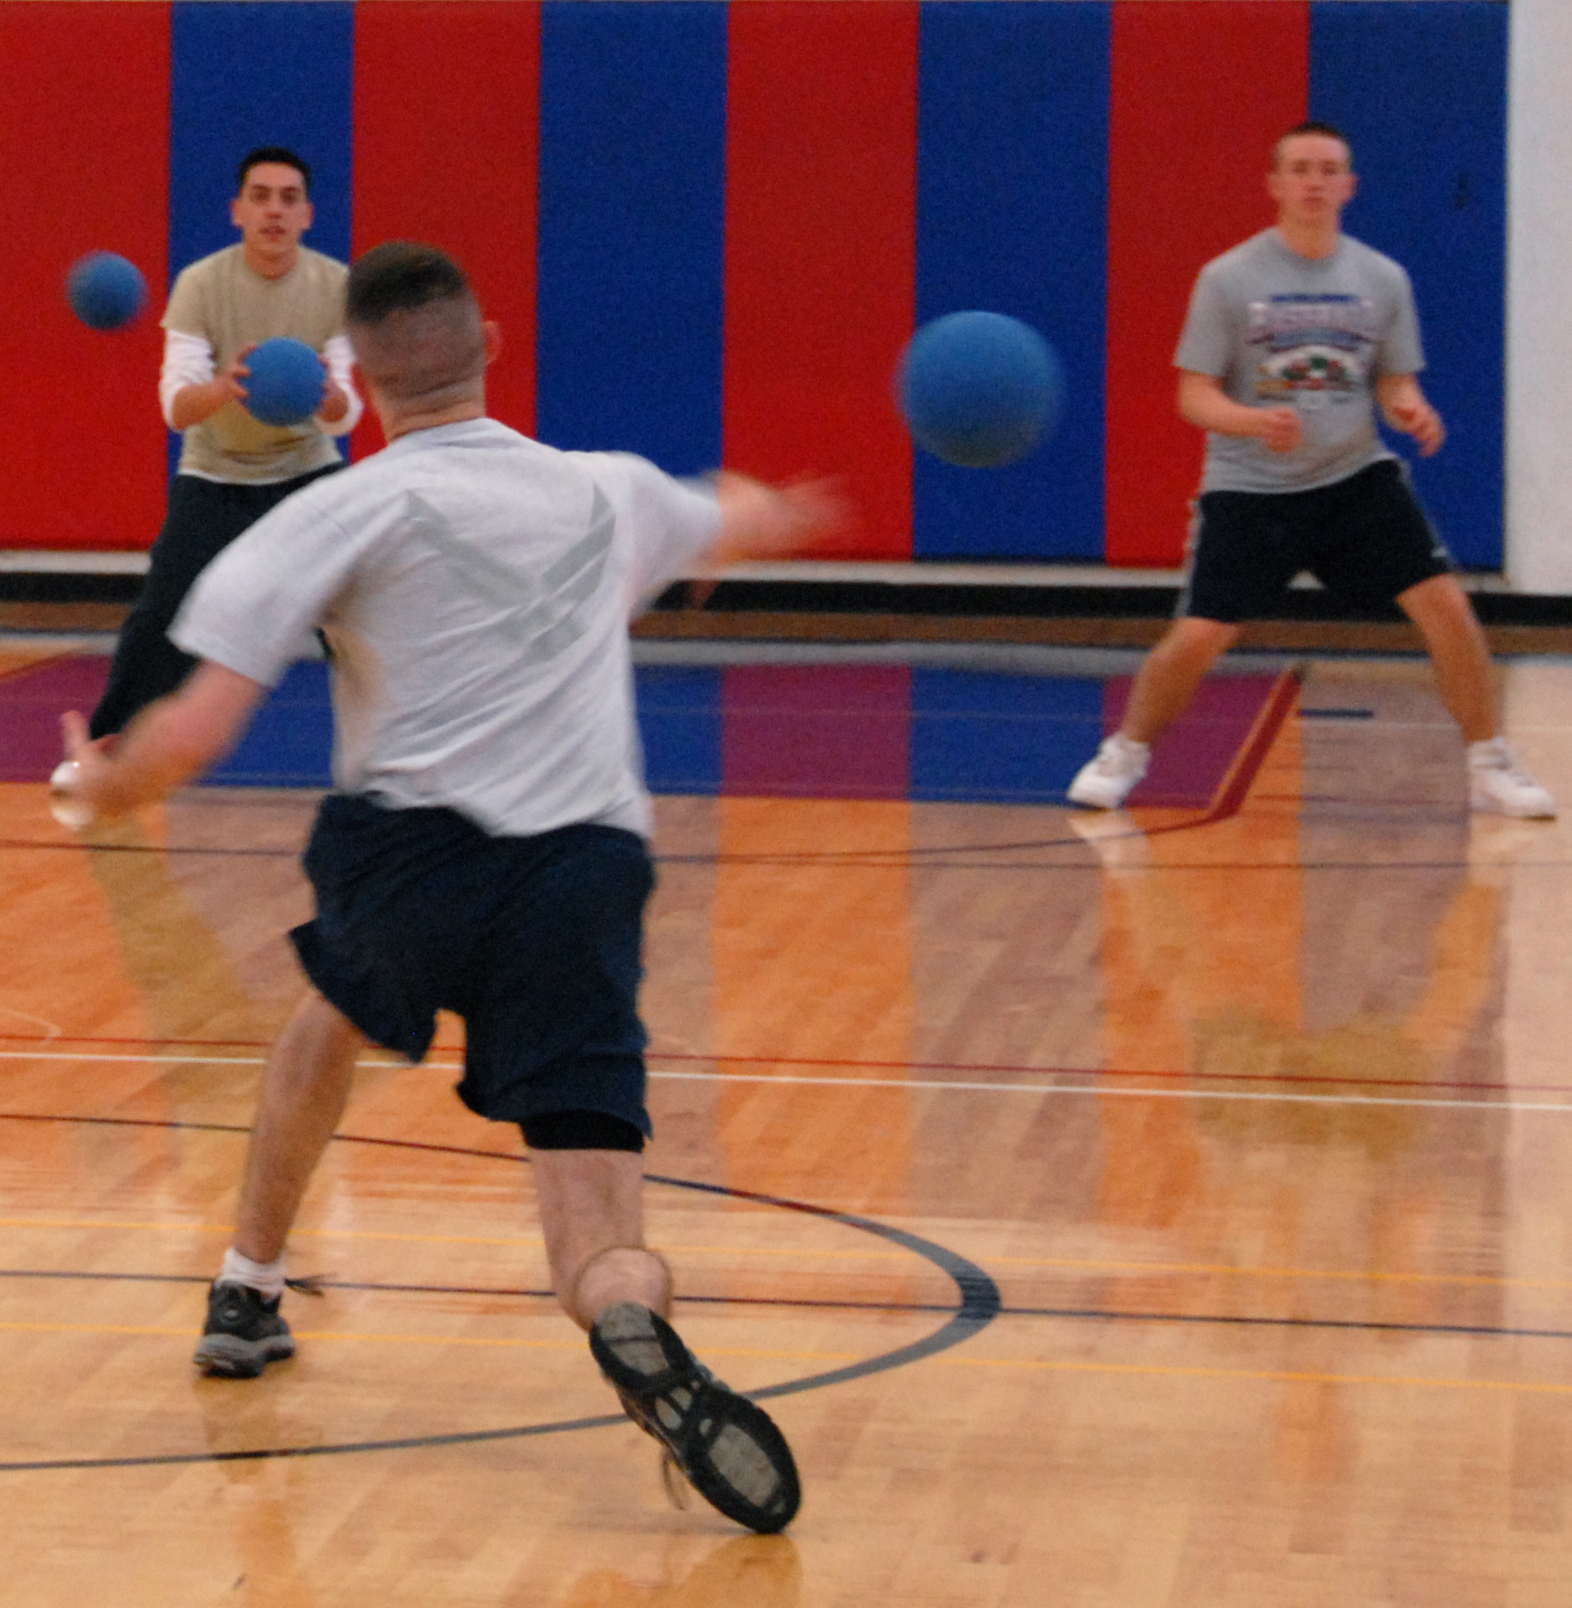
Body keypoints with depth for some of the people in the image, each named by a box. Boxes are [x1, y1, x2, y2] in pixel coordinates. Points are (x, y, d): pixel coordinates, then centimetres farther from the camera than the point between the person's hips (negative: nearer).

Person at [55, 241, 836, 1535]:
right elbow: (736, 523, 42)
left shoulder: (348, 511, 3)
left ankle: (248, 1294, 43)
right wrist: (771, 508, 66)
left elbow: (193, 735, -4)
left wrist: (101, 784, 18)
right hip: (585, 871, 1)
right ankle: (636, 1333, -39)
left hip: (408, 852, -1)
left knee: (340, 1006, 36)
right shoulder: (611, 493, 17)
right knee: (603, 1256, -4)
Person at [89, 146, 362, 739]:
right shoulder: (200, 284, -16)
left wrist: (329, 395, -46)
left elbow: (345, 414, -20)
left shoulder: (337, 287, -13)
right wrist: (222, 388, -50)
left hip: (306, 472, 1)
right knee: (157, 623, -8)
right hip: (213, 476, -1)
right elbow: (176, 407, -26)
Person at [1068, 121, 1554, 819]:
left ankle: (1490, 767, 5)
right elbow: (1195, 396, -6)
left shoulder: (1382, 279, 2)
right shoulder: (1228, 279, -6)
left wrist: (1412, 411, -16)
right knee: (1197, 637, -10)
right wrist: (1252, 422, -27)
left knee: (1445, 604, -11)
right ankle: (1123, 755, 17)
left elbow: (1395, 382, 9)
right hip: (1249, 488, -2)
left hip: (1355, 476, 2)